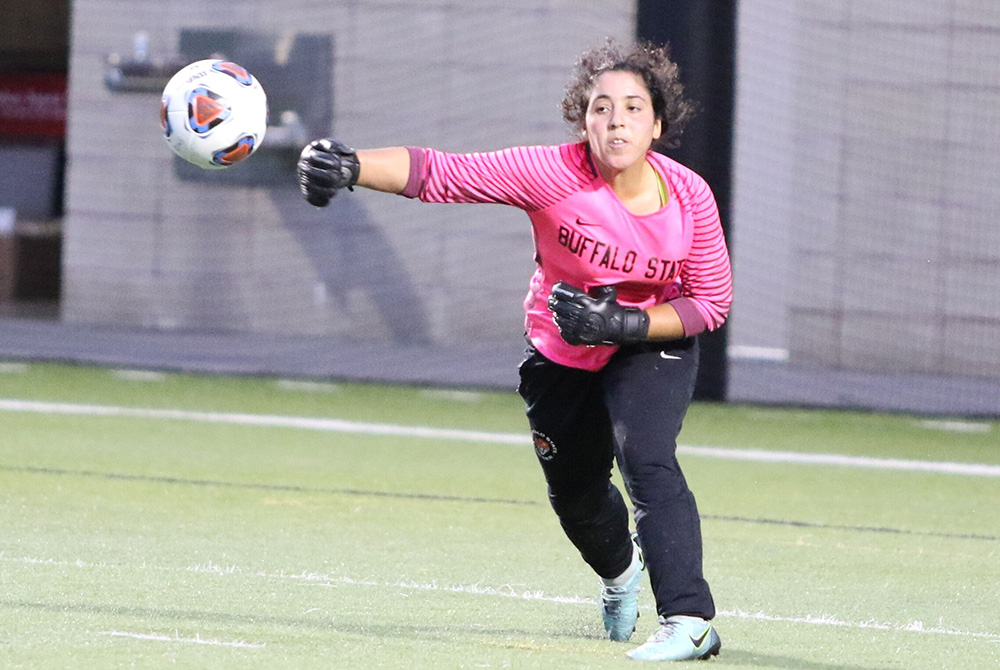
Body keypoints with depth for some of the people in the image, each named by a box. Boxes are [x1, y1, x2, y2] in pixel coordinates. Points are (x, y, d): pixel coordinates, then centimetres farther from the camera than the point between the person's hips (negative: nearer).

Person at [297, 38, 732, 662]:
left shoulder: (689, 197, -25)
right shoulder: (556, 174, -30)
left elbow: (712, 302, -14)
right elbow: (440, 172, -39)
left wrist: (622, 323, -29)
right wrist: (350, 167, -55)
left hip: (653, 344, -2)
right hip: (563, 355, 2)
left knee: (646, 455, -27)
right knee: (574, 494, 17)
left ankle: (690, 621, -26)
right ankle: (621, 568, 53)